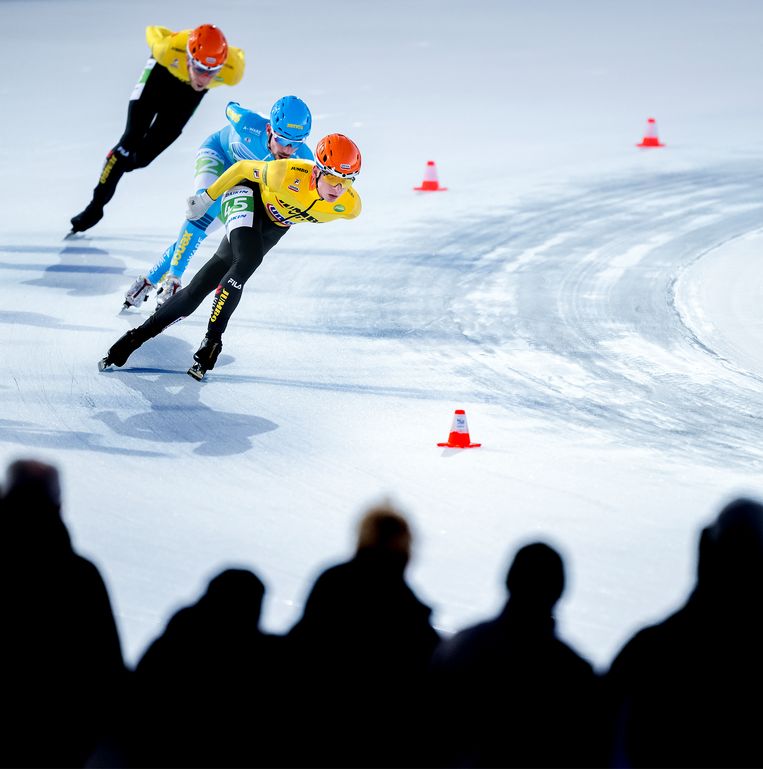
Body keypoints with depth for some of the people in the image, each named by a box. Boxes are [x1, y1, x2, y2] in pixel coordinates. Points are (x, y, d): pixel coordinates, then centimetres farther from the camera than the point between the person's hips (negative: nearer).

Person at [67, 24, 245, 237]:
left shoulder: (232, 70, -39)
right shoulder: (170, 48, -43)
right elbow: (152, 32, -19)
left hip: (189, 92, 2)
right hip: (163, 73, -1)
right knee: (131, 140, -7)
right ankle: (97, 204, 7)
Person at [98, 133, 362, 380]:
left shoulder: (349, 206, -28)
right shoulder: (288, 176, -39)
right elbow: (243, 167, -19)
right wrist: (207, 198, -6)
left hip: (276, 226, 4)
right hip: (249, 196, -4)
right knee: (248, 259, -33)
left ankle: (141, 333, 6)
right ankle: (212, 339, -21)